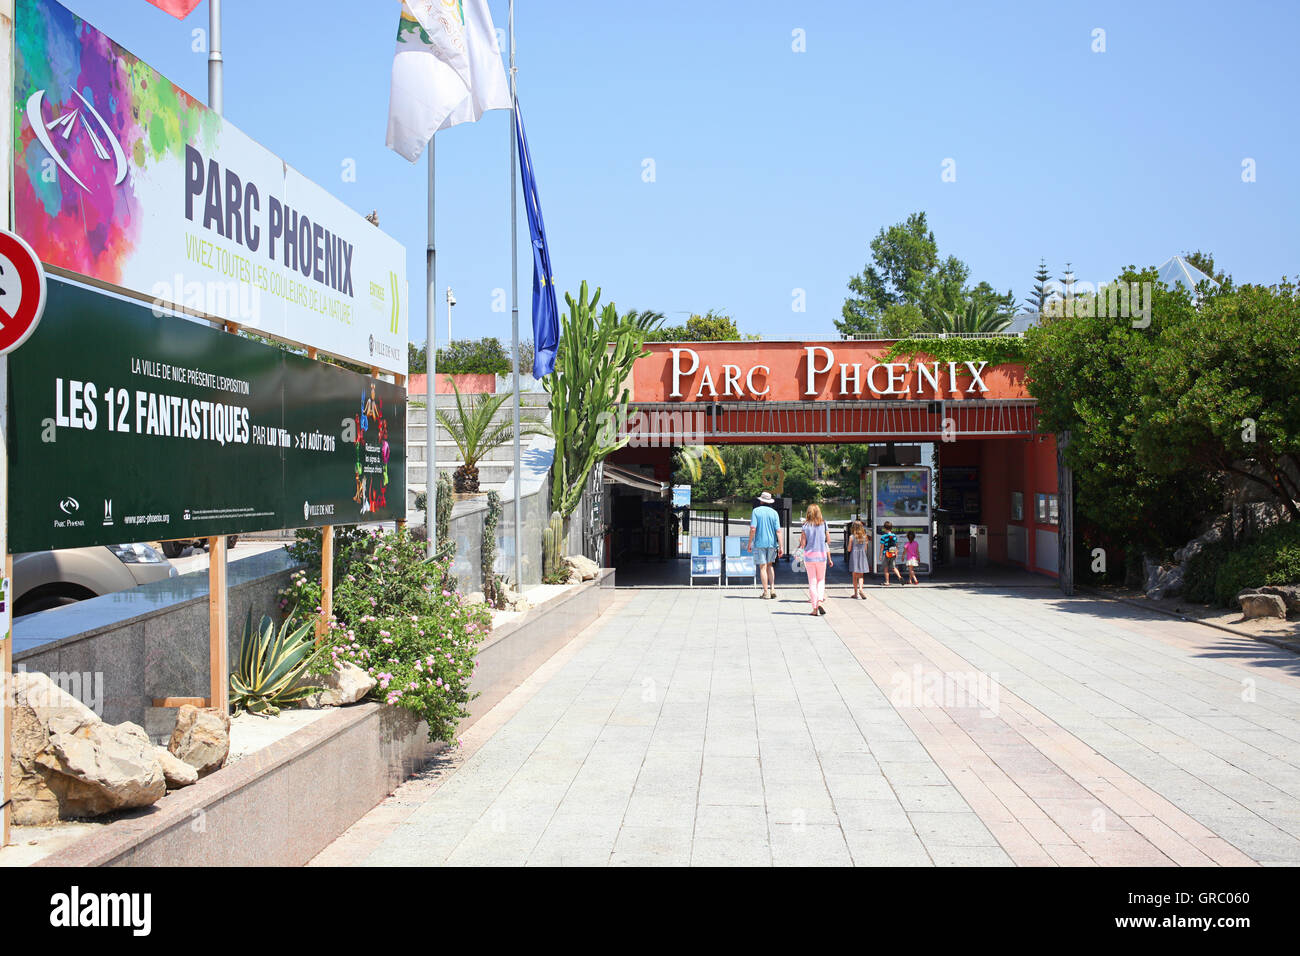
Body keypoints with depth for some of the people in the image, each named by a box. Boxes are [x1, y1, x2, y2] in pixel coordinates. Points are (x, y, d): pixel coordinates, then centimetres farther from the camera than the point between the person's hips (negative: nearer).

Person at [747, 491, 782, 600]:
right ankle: (772, 588, 7)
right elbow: (778, 531, -2)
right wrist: (780, 547, 0)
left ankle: (766, 592, 2)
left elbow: (753, 529, -12)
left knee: (763, 567, 2)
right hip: (772, 543, 3)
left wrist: (750, 544, -4)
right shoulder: (774, 512, 3)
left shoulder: (756, 511, -4)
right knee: (770, 565, 18)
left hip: (760, 543, -3)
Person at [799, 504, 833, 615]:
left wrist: (800, 540, 16)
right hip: (821, 555, 1)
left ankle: (815, 608, 1)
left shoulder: (806, 526, -4)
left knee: (812, 582, 4)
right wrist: (829, 558, 8)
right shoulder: (823, 525, 0)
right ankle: (820, 601, -7)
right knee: (821, 580, 15)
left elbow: (803, 544, -6)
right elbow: (827, 542, 1)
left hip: (809, 555, -1)